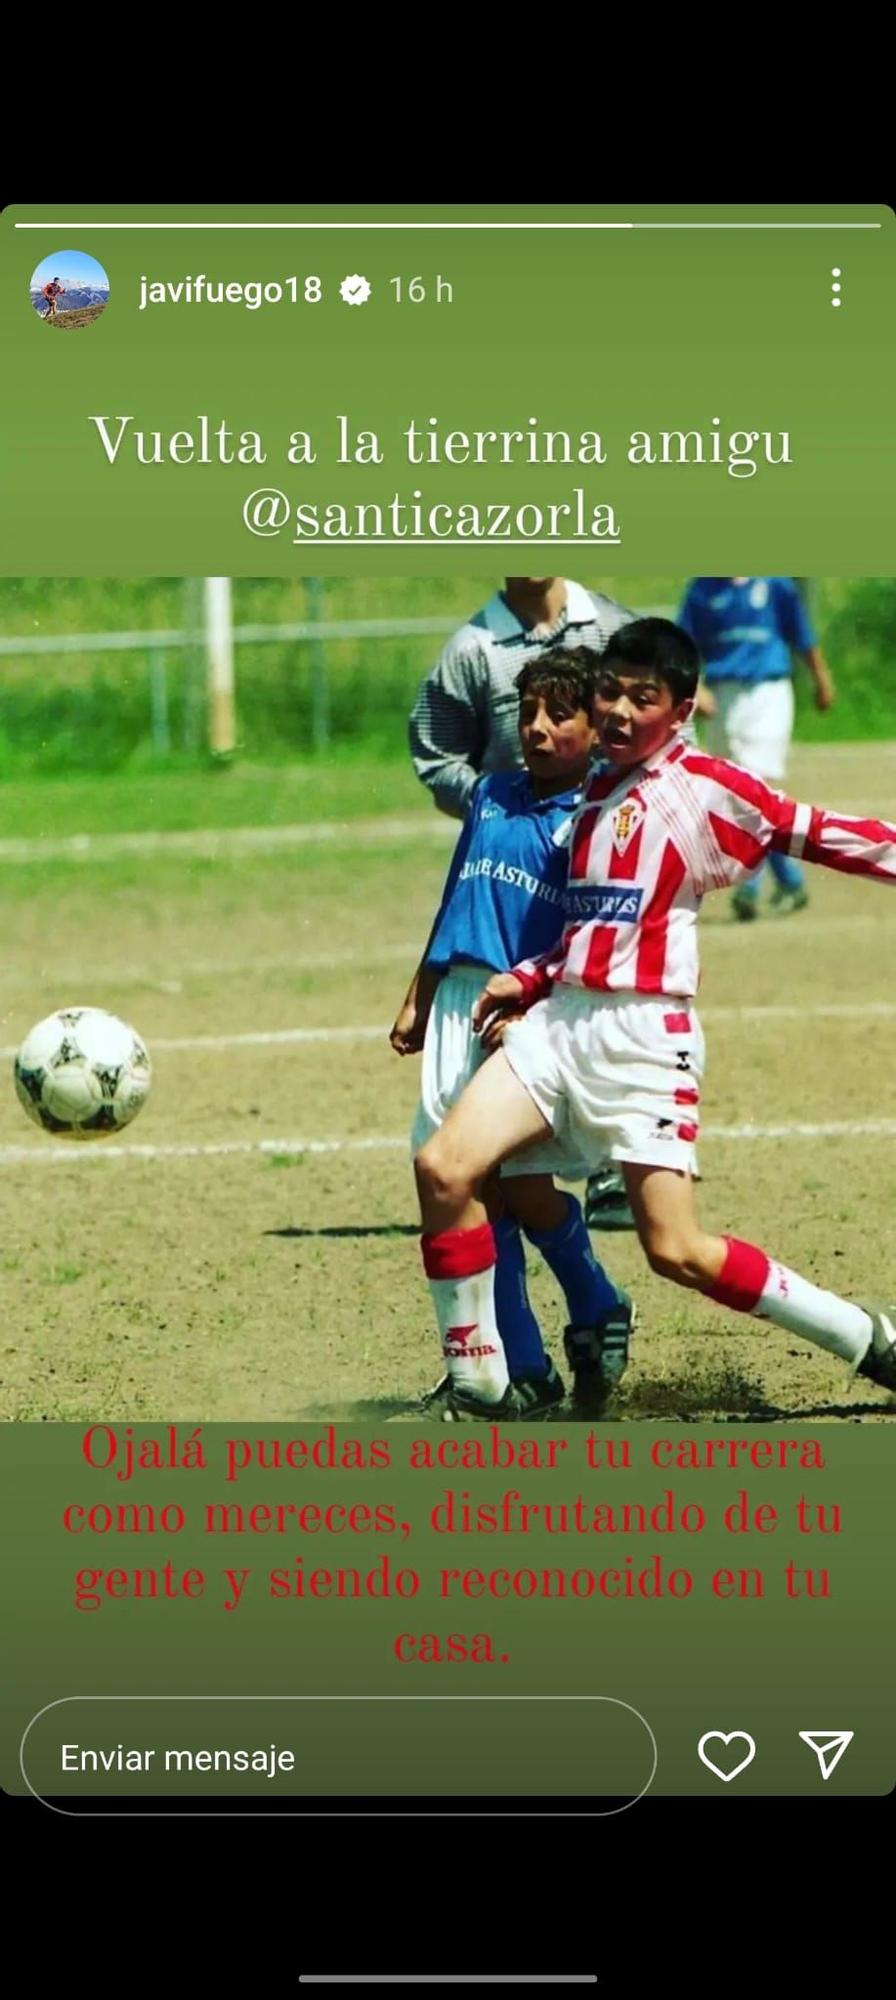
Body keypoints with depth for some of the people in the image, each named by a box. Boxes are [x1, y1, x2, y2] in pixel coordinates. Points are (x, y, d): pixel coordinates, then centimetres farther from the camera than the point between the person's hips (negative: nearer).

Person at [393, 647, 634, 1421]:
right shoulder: (491, 797, 16)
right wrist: (417, 1002, 22)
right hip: (460, 1002, 6)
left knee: (522, 1187, -8)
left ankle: (596, 1308, 21)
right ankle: (523, 1369, 5)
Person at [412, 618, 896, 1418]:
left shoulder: (702, 784, -3)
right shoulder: (597, 789, 18)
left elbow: (811, 833, -8)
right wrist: (528, 980, 15)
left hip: (643, 1032, -7)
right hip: (562, 1017, 7)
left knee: (679, 1251, -11)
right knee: (445, 1166, -12)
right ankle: (478, 1375, 2)